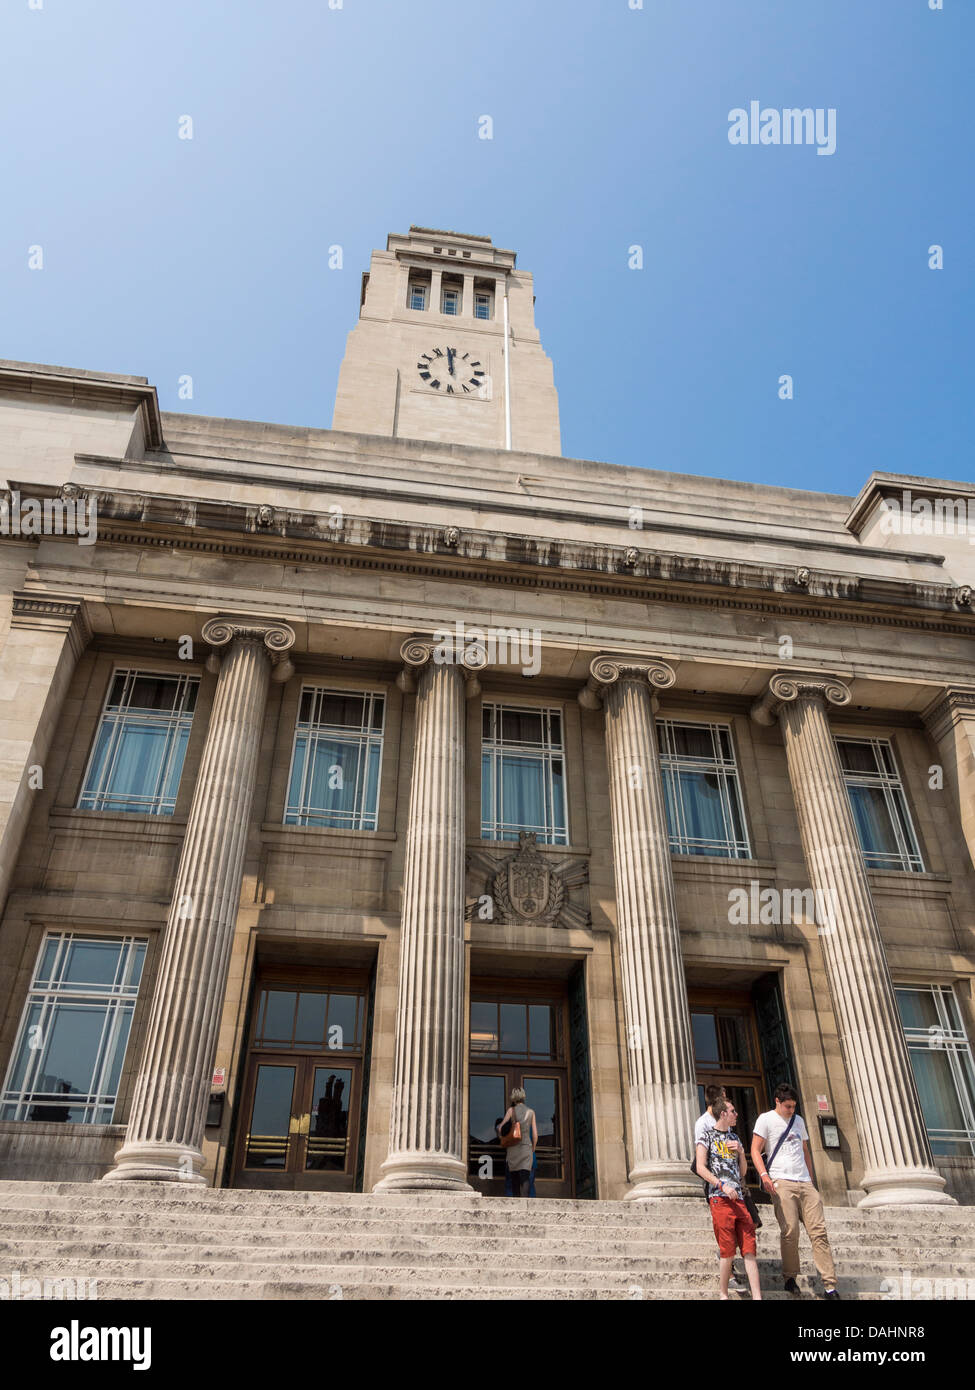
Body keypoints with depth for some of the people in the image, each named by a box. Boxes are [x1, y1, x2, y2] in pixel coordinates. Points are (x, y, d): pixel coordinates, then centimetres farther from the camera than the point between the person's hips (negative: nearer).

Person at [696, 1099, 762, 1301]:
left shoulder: (734, 1137, 21)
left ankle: (757, 1296, -1)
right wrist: (723, 1185, -18)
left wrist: (740, 1151, 6)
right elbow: (701, 1168, -7)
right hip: (720, 1199, -6)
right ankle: (724, 1295, 9)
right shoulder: (707, 1136, 2)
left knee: (749, 1250, -1)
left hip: (739, 1199, 6)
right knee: (728, 1252, -5)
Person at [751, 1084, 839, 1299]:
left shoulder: (798, 1120, 21)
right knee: (790, 1231, -10)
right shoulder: (766, 1119, 2)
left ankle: (830, 1285, -5)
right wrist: (764, 1174, -16)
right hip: (781, 1182, -5)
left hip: (805, 1183, 5)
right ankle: (790, 1278, 8)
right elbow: (755, 1150, -3)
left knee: (818, 1230, -4)